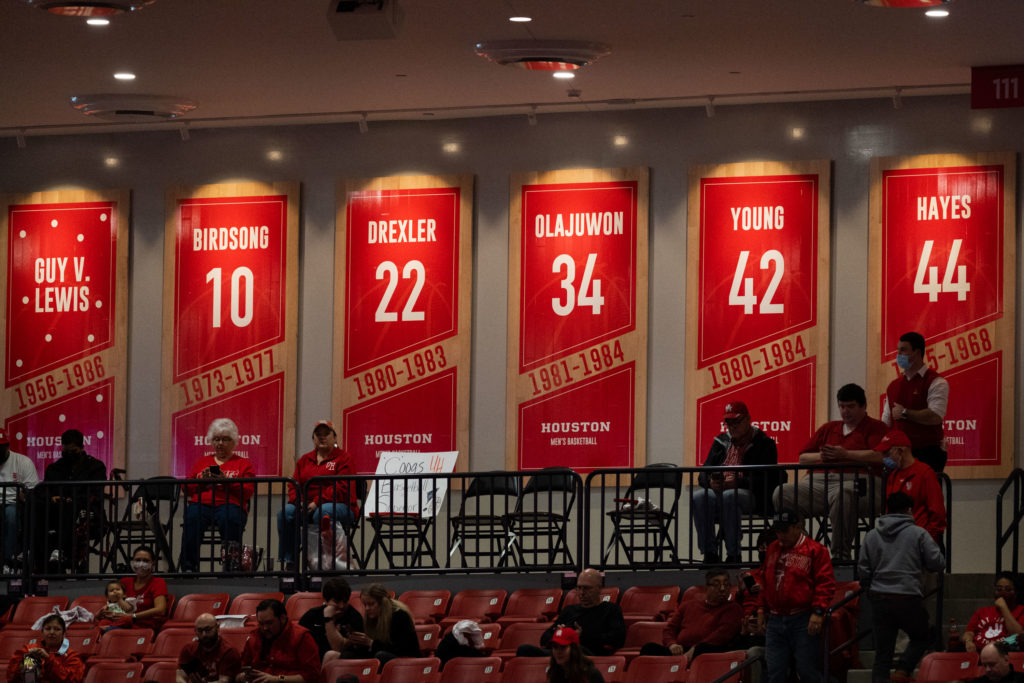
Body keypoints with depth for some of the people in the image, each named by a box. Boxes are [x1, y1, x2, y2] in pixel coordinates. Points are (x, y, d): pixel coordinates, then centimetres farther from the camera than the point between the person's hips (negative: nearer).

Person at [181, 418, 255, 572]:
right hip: (201, 503, 2)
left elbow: (248, 492, 4)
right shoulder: (202, 462, 29)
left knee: (229, 518, -40)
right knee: (191, 518, -35)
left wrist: (226, 481, -10)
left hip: (229, 504, -2)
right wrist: (201, 480, 1)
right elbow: (187, 489, 21)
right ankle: (188, 567, -41)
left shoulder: (243, 463, 19)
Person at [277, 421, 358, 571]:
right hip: (309, 506, 5)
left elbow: (341, 487, -9)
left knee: (322, 512, -40)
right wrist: (296, 501, -7)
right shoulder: (305, 460, 21)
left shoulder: (343, 458, 3)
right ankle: (288, 561, -24)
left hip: (339, 505, -5)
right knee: (285, 512, -23)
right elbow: (294, 484, 17)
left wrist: (317, 502, -18)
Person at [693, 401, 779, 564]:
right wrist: (711, 482, -7)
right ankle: (709, 554, -27)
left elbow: (764, 480, -6)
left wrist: (737, 482, -19)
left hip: (750, 495, -5)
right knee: (698, 497, -29)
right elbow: (704, 474, 18)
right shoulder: (721, 441, 23)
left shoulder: (764, 444, 6)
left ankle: (733, 555, -30)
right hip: (717, 490, 5)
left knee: (729, 497, -39)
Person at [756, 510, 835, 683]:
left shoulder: (815, 550, -3)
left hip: (803, 621, -5)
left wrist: (818, 611, -15)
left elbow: (826, 584, -7)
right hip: (775, 621, 5)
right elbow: (765, 582, 25)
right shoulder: (772, 549, 16)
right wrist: (761, 609, 18)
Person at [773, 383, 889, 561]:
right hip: (818, 482, 6)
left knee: (842, 495, -44)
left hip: (856, 481, -5)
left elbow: (879, 456, -7)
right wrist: (820, 456, 5)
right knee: (782, 494, -21)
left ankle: (840, 555, -36)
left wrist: (846, 454, -10)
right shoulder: (828, 428, 31)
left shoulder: (876, 428, 13)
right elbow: (803, 458, 26)